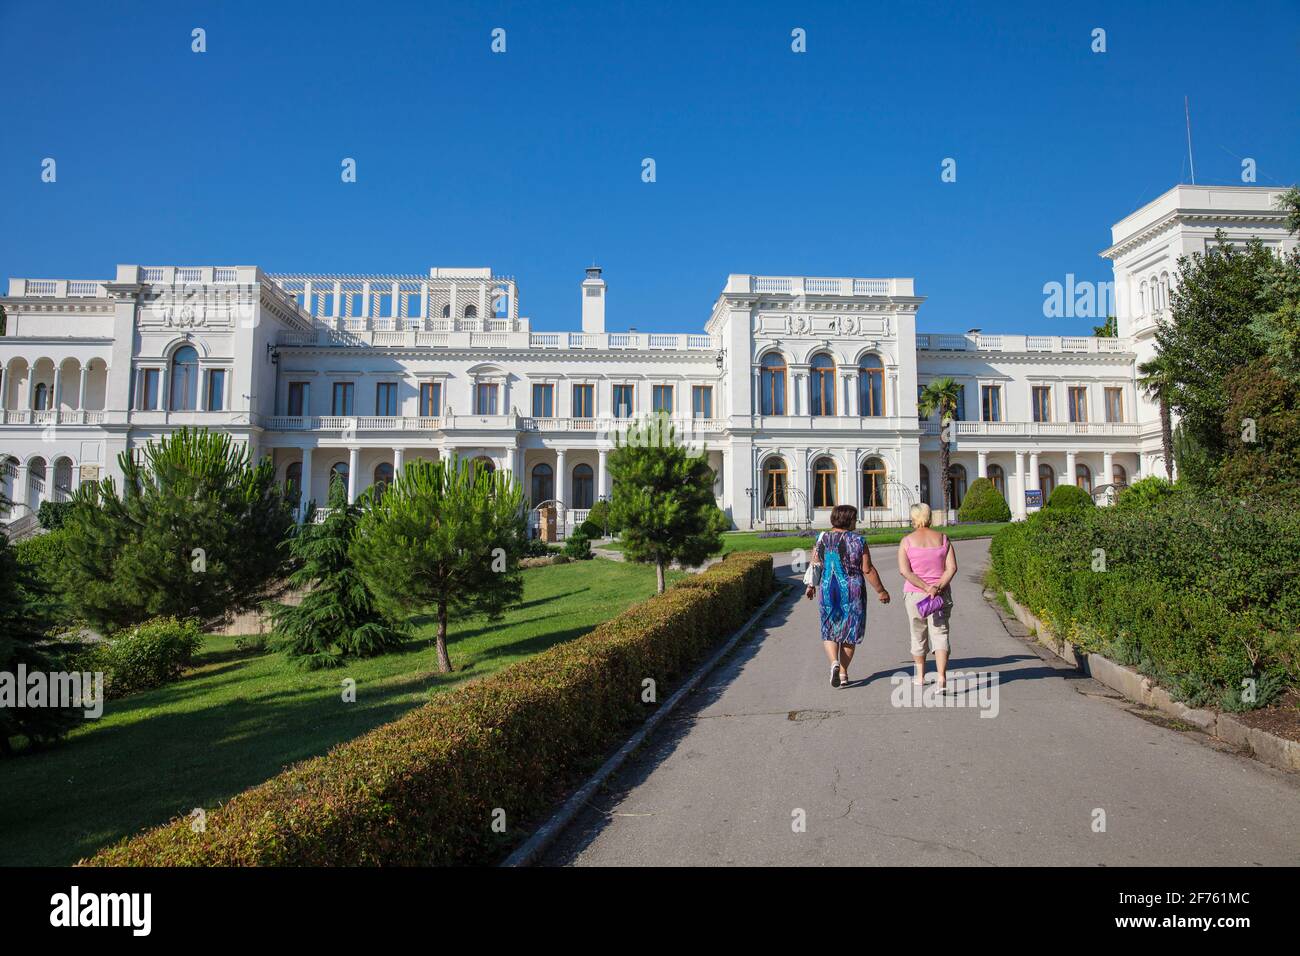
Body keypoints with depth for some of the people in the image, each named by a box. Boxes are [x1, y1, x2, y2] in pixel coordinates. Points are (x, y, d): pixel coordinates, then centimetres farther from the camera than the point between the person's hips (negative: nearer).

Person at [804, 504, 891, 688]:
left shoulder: (822, 539, 0)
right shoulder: (858, 541, -8)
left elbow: (814, 567, 4)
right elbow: (868, 570, -8)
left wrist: (811, 586, 21)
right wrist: (881, 591, 2)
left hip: (828, 592, 1)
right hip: (853, 593, -1)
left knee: (829, 632, 13)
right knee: (849, 632, 12)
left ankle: (834, 662, -12)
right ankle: (843, 673, 13)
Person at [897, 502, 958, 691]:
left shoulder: (907, 541, -4)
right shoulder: (943, 539, 3)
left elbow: (904, 570, -14)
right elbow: (952, 568, -6)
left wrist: (926, 587, -15)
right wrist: (937, 587, -13)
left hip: (914, 594, -1)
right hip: (941, 595, 1)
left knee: (918, 635, 17)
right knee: (940, 635, -3)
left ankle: (920, 676, 31)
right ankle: (942, 678, -20)